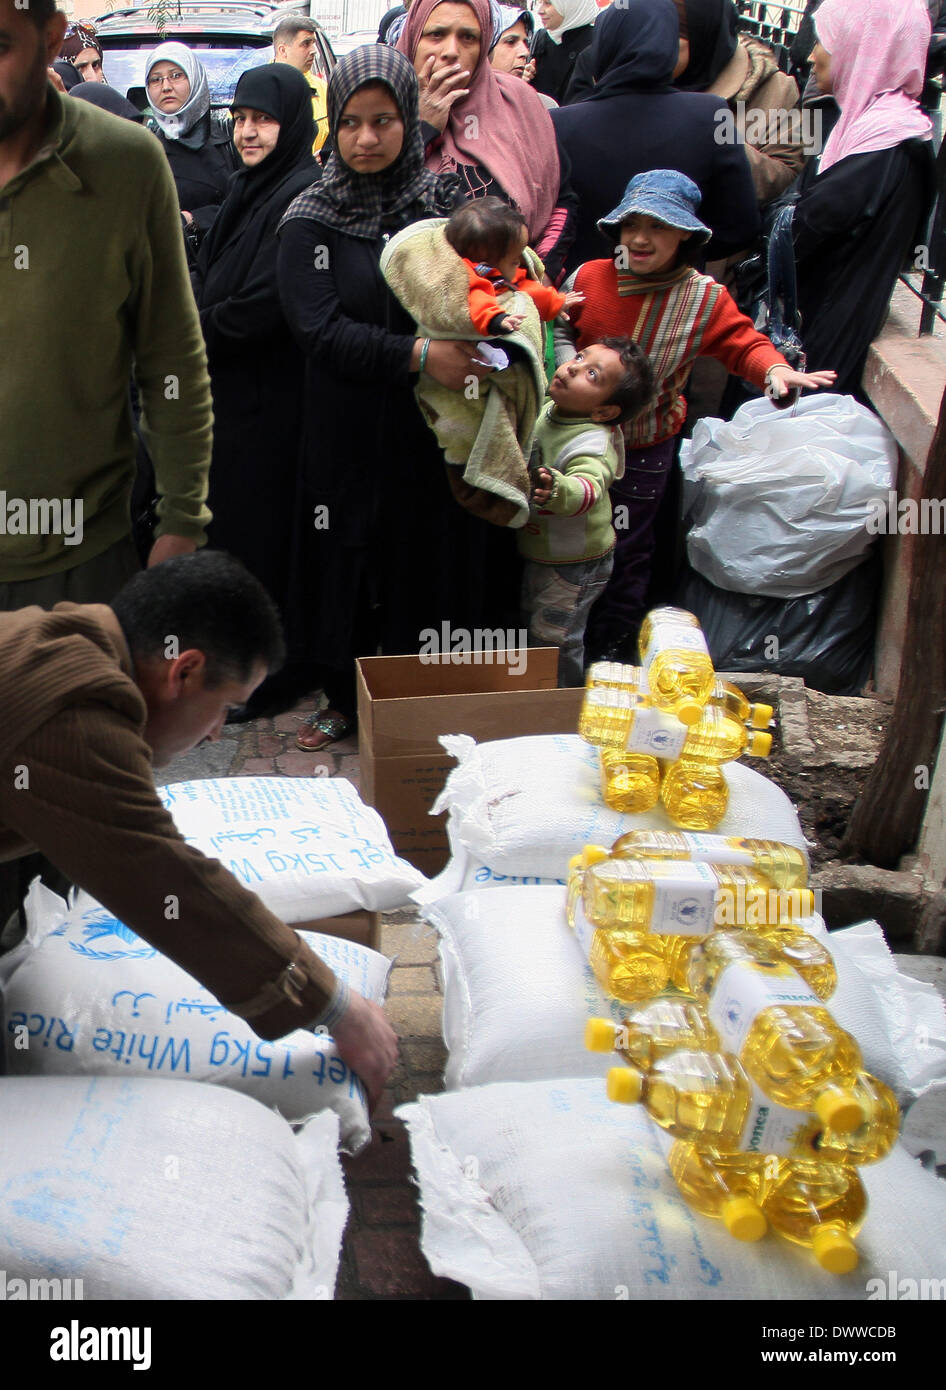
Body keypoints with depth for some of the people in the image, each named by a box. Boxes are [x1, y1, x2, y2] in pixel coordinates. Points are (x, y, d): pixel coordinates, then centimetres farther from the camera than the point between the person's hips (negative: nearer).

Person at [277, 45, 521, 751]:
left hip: (441, 429, 1)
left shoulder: (449, 201, 3)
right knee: (354, 563, 7)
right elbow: (321, 332, -13)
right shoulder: (310, 222, 0)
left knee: (442, 563, 5)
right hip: (352, 436, 0)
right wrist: (417, 354, -26)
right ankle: (347, 699, 27)